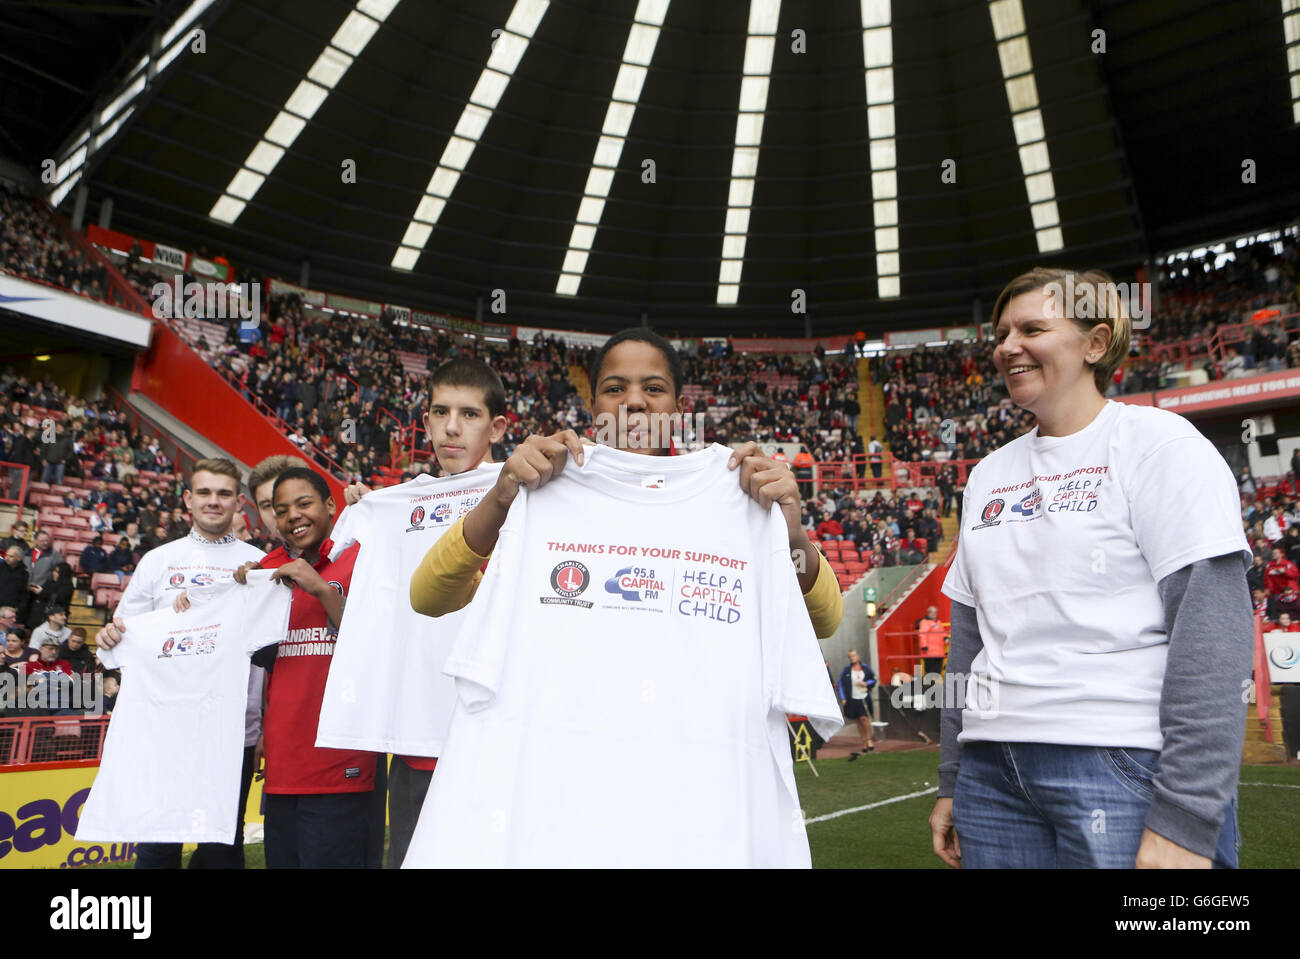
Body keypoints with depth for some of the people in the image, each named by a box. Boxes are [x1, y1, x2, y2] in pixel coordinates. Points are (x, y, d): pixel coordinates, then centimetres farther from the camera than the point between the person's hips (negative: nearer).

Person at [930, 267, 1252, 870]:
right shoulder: (990, 474, 12)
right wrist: (952, 783, 14)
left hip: (1130, 772, -5)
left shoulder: (1158, 442, -4)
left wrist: (1185, 820, -17)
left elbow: (1213, 627, -13)